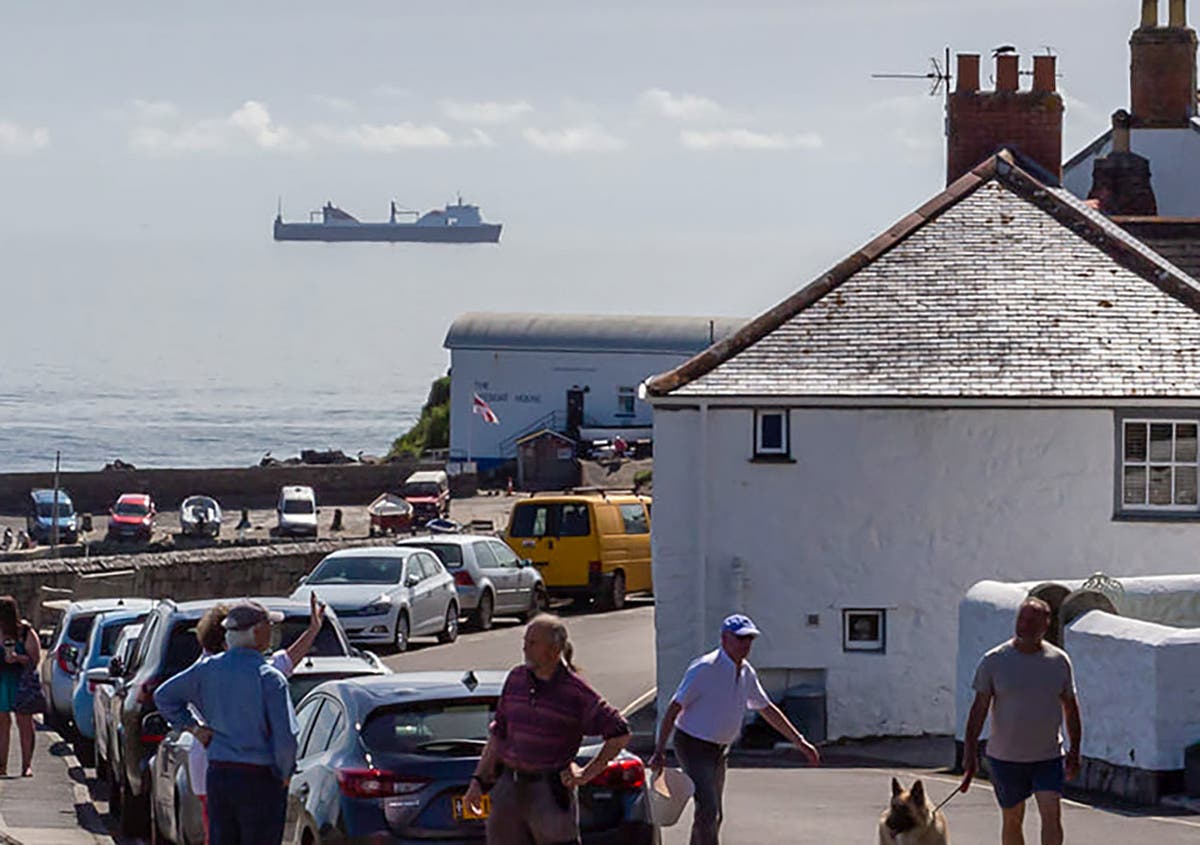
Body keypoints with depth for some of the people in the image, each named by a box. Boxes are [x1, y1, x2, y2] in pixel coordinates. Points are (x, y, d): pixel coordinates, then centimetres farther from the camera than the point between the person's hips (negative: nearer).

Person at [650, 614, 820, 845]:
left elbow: (767, 709, 18)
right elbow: (674, 708, -18)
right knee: (708, 811, -18)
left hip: (719, 749, 8)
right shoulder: (704, 669, -19)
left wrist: (799, 741, 17)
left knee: (714, 816, 12)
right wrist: (659, 752, -21)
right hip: (694, 746, -8)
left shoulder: (746, 672, 5)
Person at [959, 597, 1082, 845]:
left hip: (1048, 757, 0)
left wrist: (1075, 750, 8)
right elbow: (979, 708, -4)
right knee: (1012, 821, 10)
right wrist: (970, 752, -10)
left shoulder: (1059, 661, 1)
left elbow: (1070, 707, 10)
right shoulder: (994, 661, -4)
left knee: (1052, 815, -13)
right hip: (1005, 758, 0)